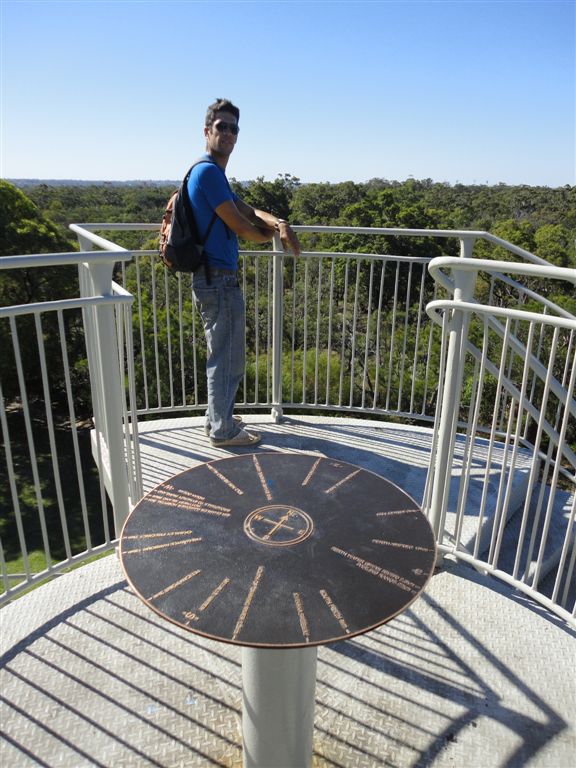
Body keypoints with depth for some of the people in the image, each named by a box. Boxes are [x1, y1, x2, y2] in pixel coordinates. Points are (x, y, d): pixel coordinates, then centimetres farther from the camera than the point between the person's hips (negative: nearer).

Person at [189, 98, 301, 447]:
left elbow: (249, 211, 13)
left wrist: (278, 222, -8)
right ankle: (223, 430, 13)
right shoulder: (209, 172, -15)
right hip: (220, 280, -11)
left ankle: (218, 417, 34)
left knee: (222, 355, 20)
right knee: (228, 359, 0)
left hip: (214, 278, 11)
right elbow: (240, 227, -15)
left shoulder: (214, 174, 18)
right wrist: (275, 233, 4)